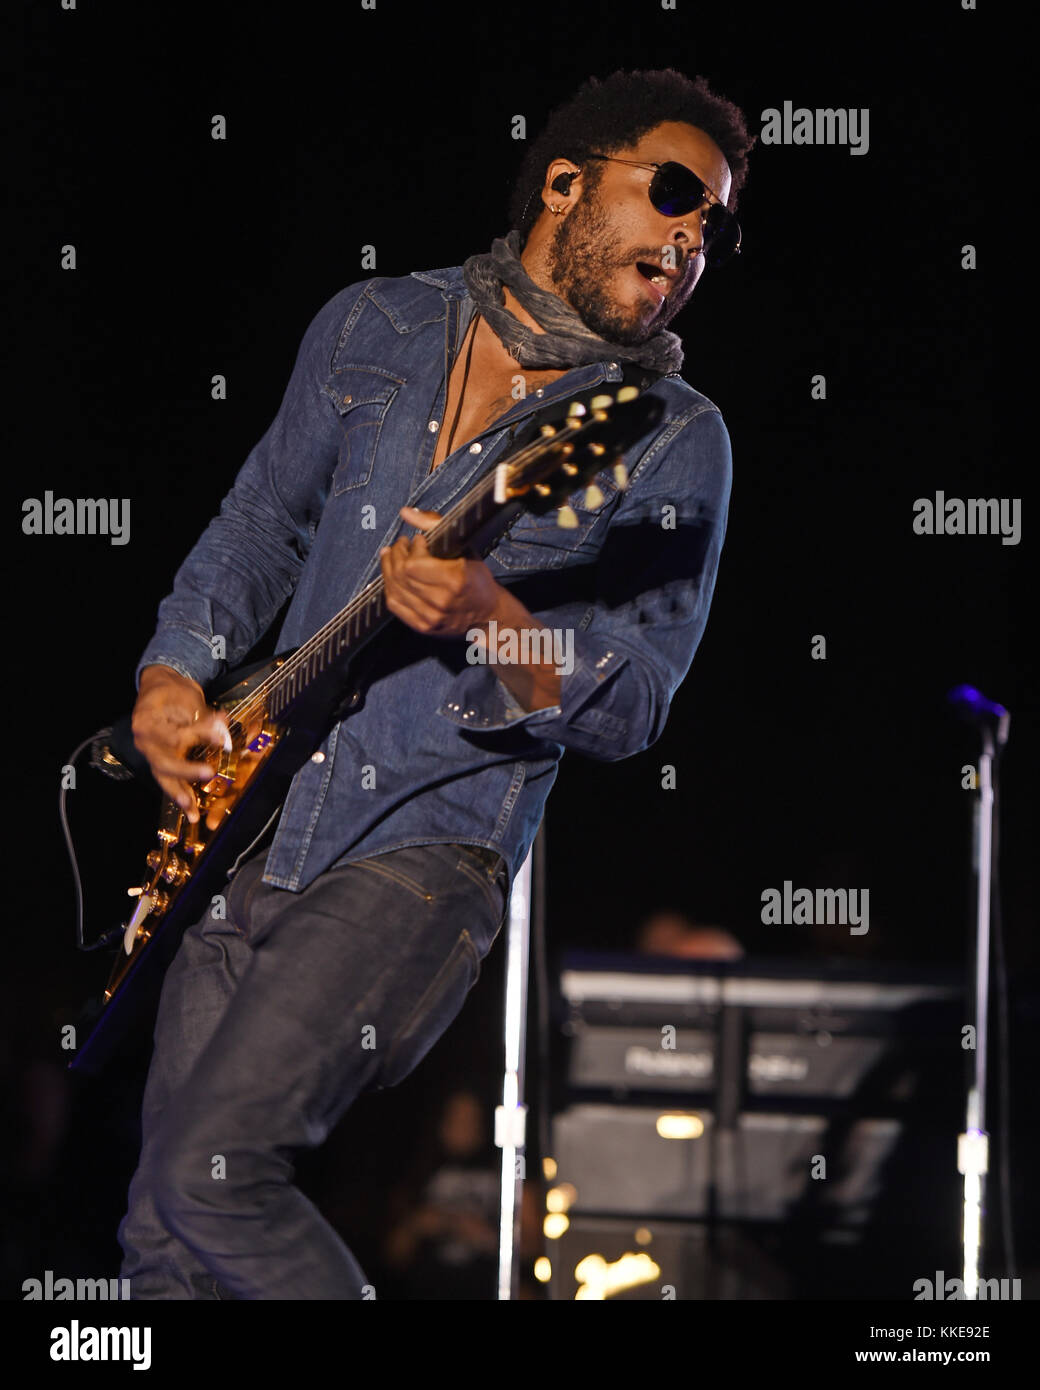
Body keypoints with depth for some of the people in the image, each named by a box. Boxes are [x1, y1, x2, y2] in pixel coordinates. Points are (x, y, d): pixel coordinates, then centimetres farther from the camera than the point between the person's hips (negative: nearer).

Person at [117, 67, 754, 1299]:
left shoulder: (671, 443, -1)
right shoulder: (373, 330, 10)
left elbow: (631, 710, -7)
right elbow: (259, 526, 22)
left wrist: (492, 627, -24)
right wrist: (171, 675, 7)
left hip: (426, 852, -5)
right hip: (258, 836, 5)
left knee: (207, 1174, -21)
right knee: (163, 1244, 2)